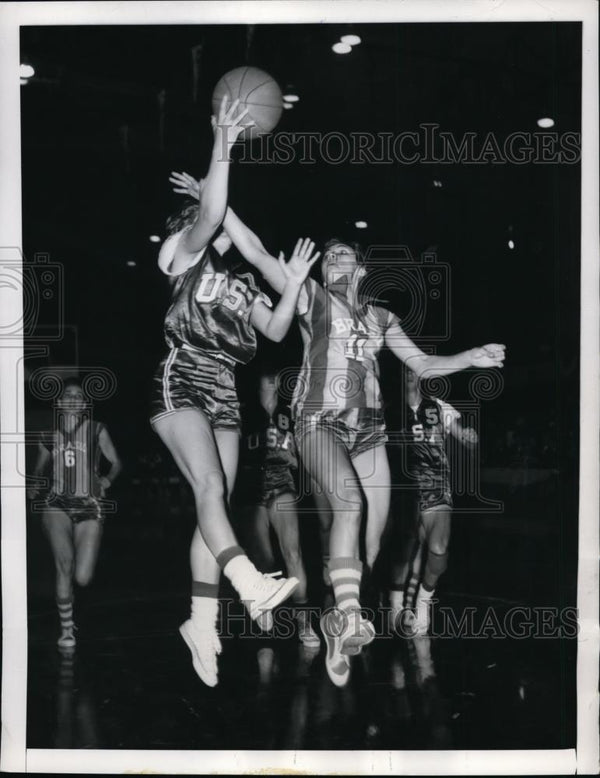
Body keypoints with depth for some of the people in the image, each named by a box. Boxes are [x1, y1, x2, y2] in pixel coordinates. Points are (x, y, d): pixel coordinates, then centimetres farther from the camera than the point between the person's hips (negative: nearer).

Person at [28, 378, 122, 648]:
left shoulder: (97, 430, 5)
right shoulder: (48, 435, 9)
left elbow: (116, 462, 12)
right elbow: (40, 468, 22)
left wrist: (107, 479, -7)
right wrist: (33, 486, 3)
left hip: (89, 506, 0)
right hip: (57, 504, 0)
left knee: (82, 578, -8)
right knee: (64, 561, -24)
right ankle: (66, 628, -7)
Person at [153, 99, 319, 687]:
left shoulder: (241, 284, 23)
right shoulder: (184, 258, 7)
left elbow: (275, 331, 11)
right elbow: (209, 213, -12)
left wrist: (293, 286, -1)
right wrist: (222, 149, -17)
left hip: (224, 395, 6)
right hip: (181, 384, -6)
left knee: (216, 501, -2)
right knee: (210, 486, -25)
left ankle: (202, 621, 0)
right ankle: (250, 585, -41)